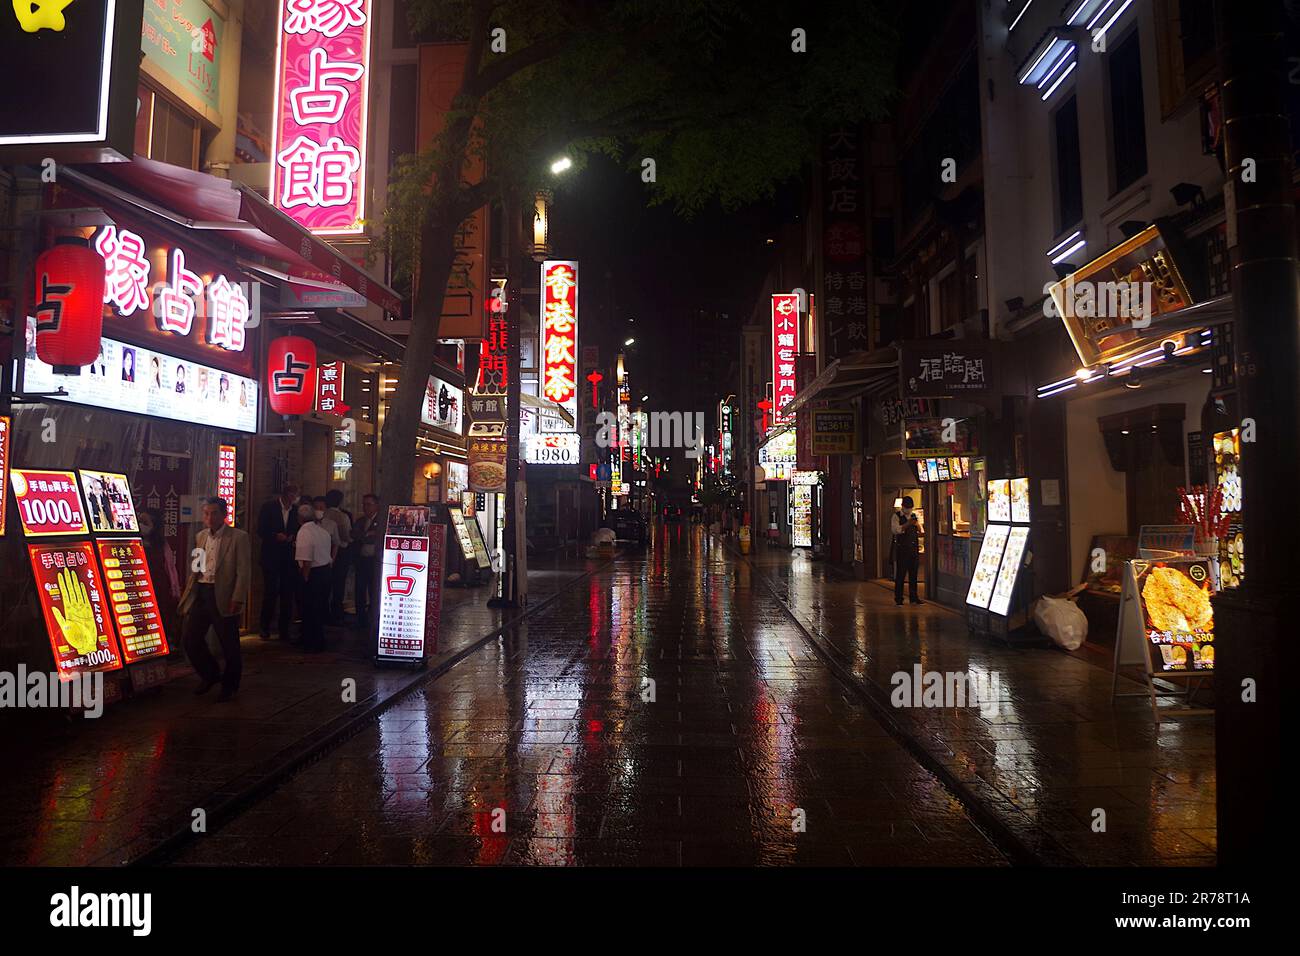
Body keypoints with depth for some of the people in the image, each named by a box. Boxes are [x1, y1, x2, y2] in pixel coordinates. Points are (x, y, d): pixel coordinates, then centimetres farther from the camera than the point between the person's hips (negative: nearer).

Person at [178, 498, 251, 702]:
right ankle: (209, 675, 30)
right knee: (191, 639, 7)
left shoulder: (238, 537, -7)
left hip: (223, 597, -6)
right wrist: (188, 593, 10)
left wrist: (238, 599, -16)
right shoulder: (200, 536, 12)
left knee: (229, 644, 3)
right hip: (200, 593, 6)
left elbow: (243, 571, -10)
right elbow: (195, 569, 18)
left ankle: (229, 685, 21)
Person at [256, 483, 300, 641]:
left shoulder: (296, 510, 3)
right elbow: (261, 531, -4)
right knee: (270, 592, -1)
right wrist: (276, 536, -19)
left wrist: (292, 536, -8)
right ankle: (264, 627, 16)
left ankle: (284, 631, 14)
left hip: (289, 556, 3)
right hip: (271, 556, -3)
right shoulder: (269, 507, -4)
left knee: (287, 593, 5)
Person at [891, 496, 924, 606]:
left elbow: (920, 532, 11)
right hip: (901, 549, -4)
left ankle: (914, 597, 18)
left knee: (913, 573, 9)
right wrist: (907, 524, -23)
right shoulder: (896, 516, -1)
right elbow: (895, 530, -15)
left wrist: (917, 525, -10)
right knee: (900, 574, -2)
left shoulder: (915, 516, 13)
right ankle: (898, 598, 5)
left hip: (914, 548, 4)